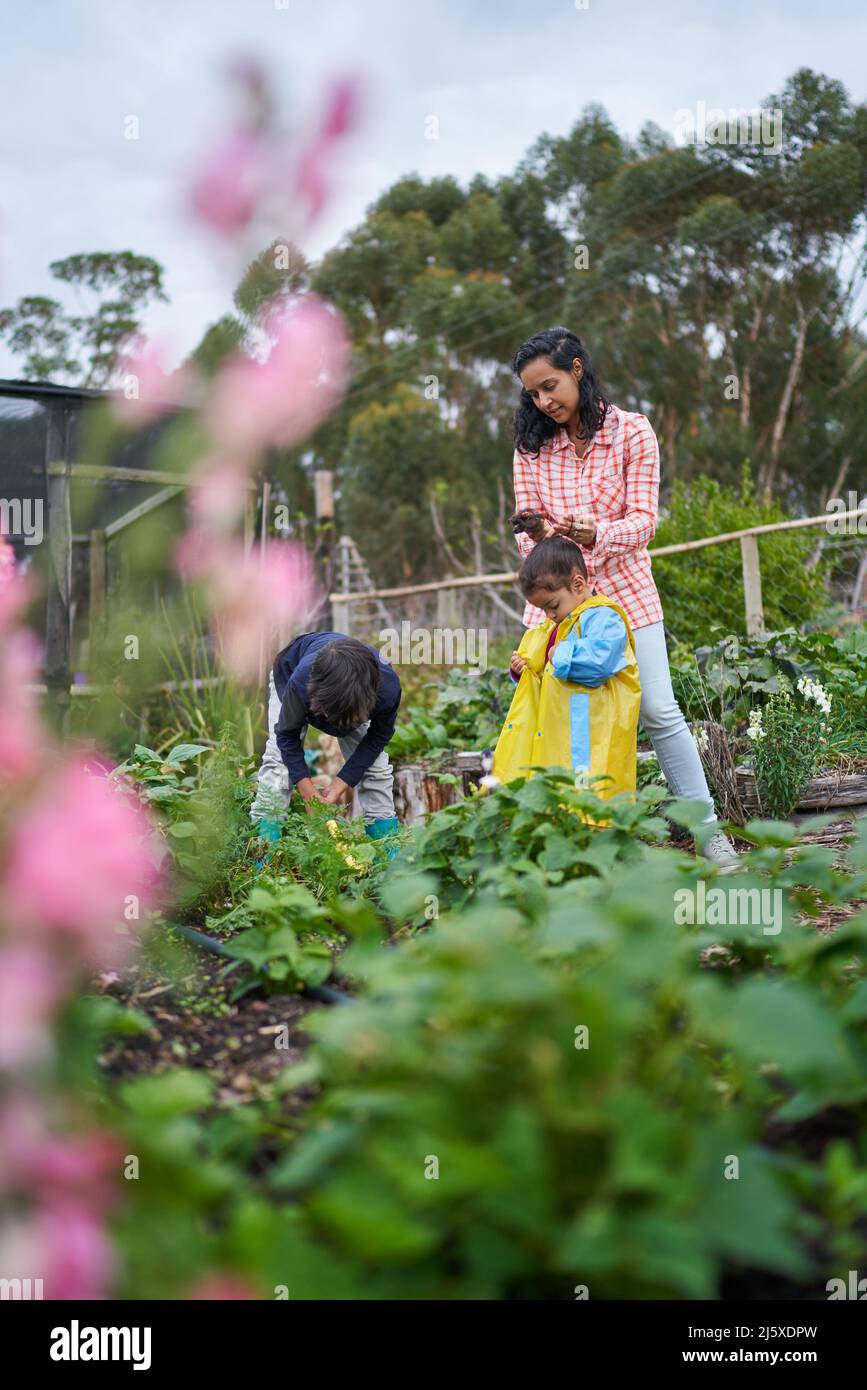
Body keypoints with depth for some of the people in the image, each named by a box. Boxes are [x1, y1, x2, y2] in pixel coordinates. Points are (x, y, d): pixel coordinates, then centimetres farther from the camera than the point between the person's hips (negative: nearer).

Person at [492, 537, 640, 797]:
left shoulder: (603, 617, -11)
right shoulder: (558, 625, 21)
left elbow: (599, 659, -30)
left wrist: (561, 655, -15)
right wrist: (523, 669, 11)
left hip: (591, 731, -9)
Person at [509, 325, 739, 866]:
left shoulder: (632, 431, -3)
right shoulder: (531, 445, 4)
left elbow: (643, 521, -9)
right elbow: (527, 526, 2)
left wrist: (597, 533, -30)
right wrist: (537, 535, -23)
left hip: (625, 593, -2)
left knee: (659, 712, -4)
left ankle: (709, 830, 7)